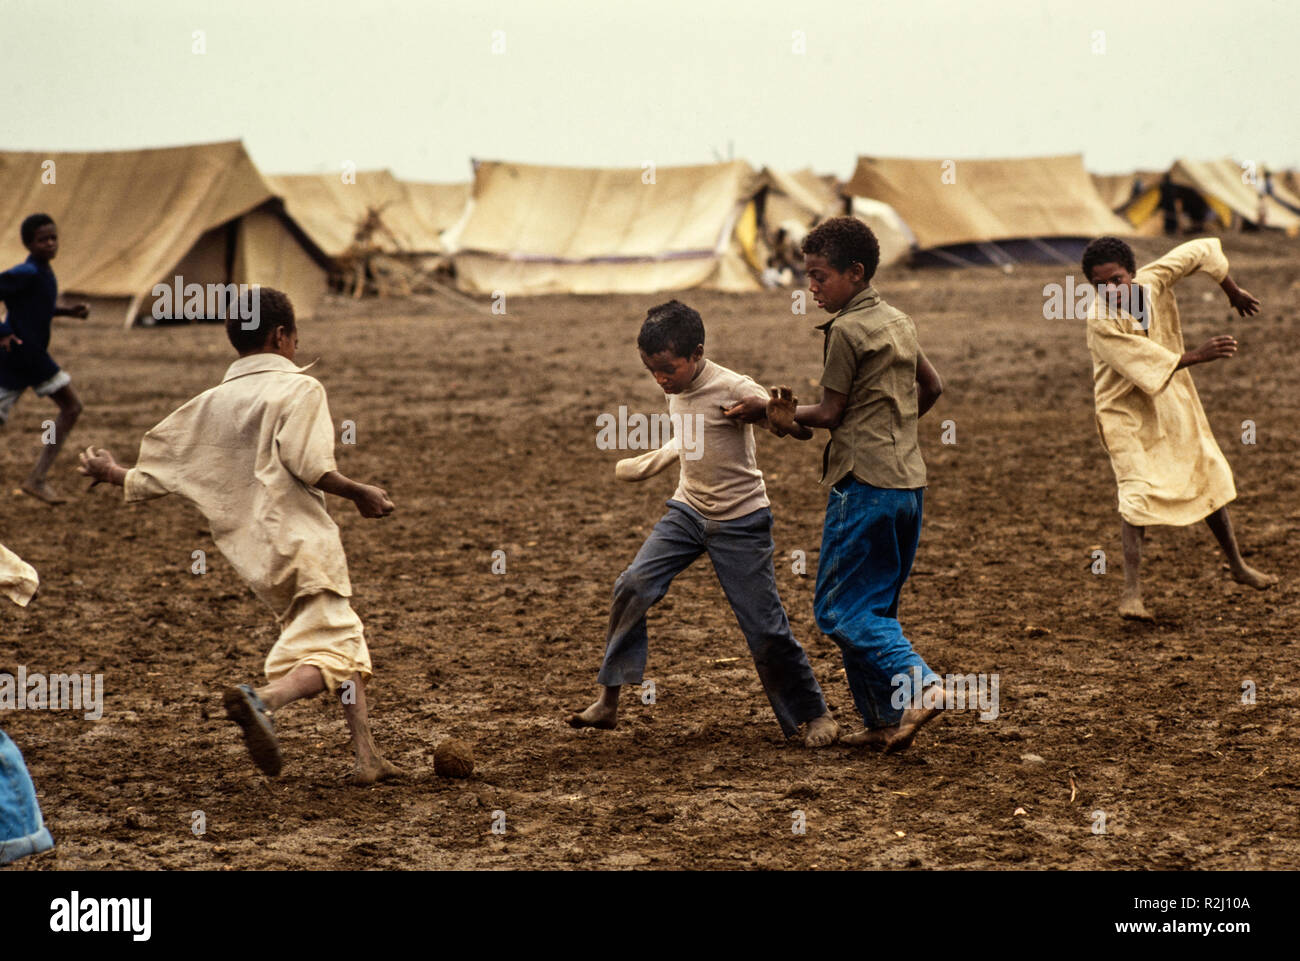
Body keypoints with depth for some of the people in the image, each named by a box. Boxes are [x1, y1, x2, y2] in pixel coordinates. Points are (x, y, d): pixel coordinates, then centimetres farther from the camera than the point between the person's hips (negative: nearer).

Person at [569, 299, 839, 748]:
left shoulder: (733, 389, -19)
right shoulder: (676, 391, 3)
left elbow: (804, 430, -20)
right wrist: (653, 462, 27)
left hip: (740, 521, -6)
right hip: (688, 511, 6)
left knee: (765, 627, -6)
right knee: (633, 586, -11)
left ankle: (814, 714, 13)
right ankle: (608, 703, -4)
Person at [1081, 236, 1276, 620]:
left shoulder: (1154, 280, -15)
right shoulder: (1100, 322, -28)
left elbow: (1202, 250, 0)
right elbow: (1149, 364, -33)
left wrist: (1233, 293, 8)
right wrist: (1199, 355, -40)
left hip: (1174, 405, 6)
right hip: (1127, 414, -6)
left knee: (1209, 480, 17)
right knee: (1137, 493, -21)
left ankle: (1238, 566, 37)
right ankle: (1131, 591, -17)